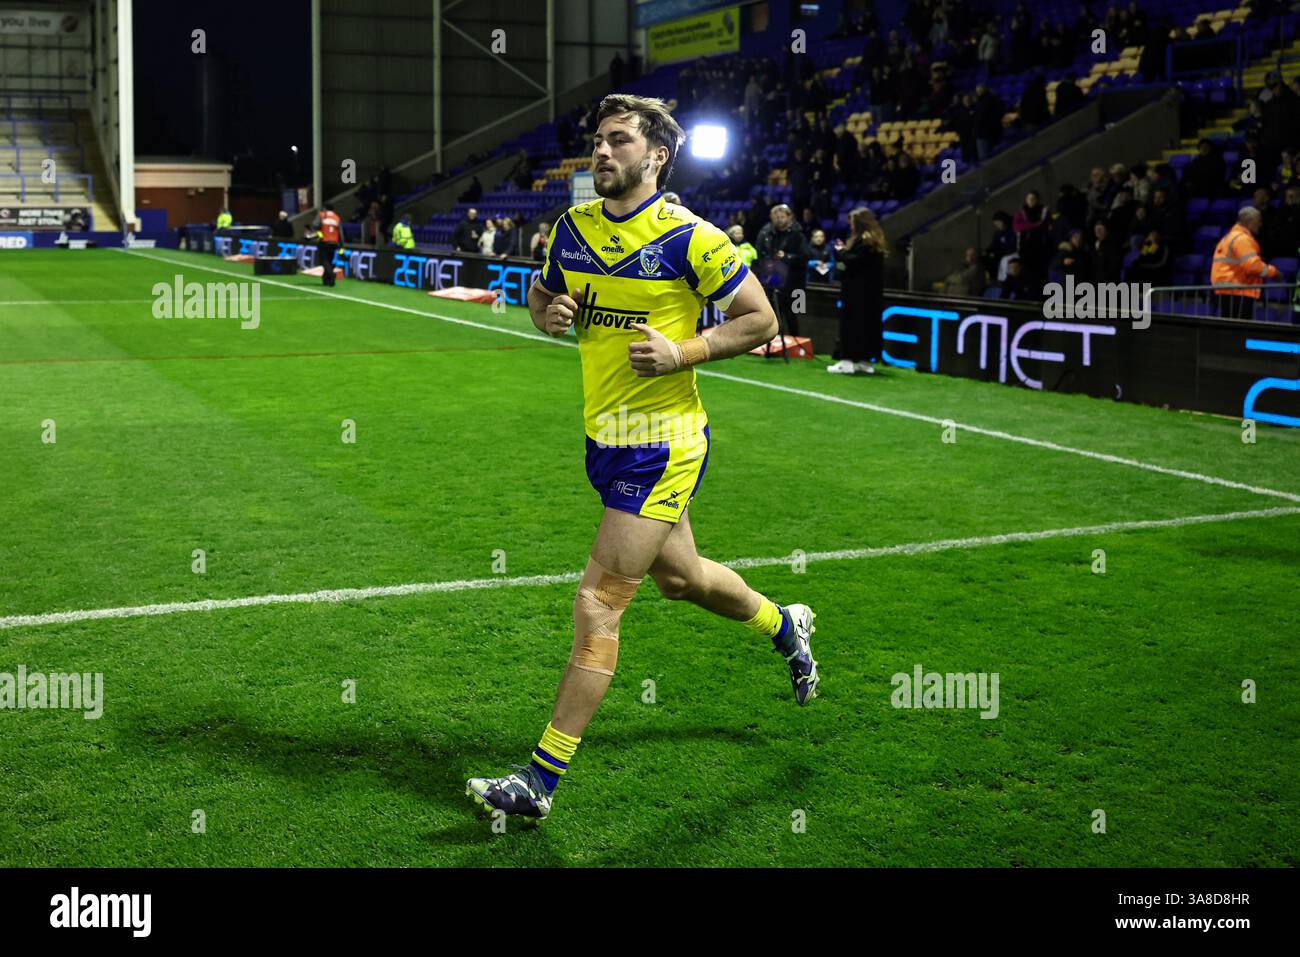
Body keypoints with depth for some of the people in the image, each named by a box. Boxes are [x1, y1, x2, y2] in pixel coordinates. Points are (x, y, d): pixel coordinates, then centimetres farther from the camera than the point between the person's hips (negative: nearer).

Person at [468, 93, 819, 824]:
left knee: (598, 604, -9)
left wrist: (682, 353, -19)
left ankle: (541, 781, -2)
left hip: (663, 444, -7)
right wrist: (549, 314, -4)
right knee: (680, 577, 25)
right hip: (605, 437, 8)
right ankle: (784, 625, 54)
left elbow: (760, 320, -7)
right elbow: (543, 296, 20)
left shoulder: (690, 238, -13)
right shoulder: (573, 227, 5)